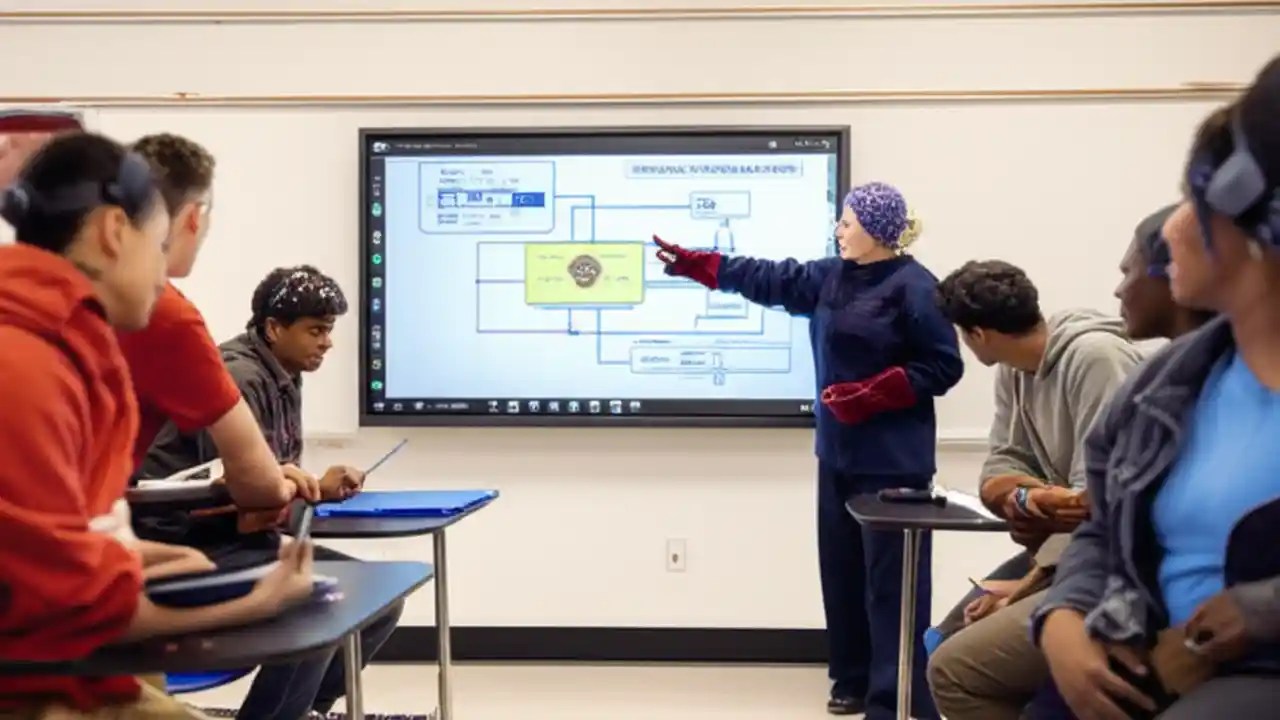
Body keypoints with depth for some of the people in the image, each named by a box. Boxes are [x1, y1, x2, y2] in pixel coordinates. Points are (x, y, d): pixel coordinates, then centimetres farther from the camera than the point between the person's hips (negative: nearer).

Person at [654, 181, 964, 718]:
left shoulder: (914, 287, -12)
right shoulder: (831, 276, 11)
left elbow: (943, 367, -13)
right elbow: (769, 280, 17)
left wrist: (873, 394, -20)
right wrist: (692, 264, 17)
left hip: (892, 462, -8)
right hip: (839, 453, 8)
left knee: (890, 581, -4)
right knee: (841, 570, 13)